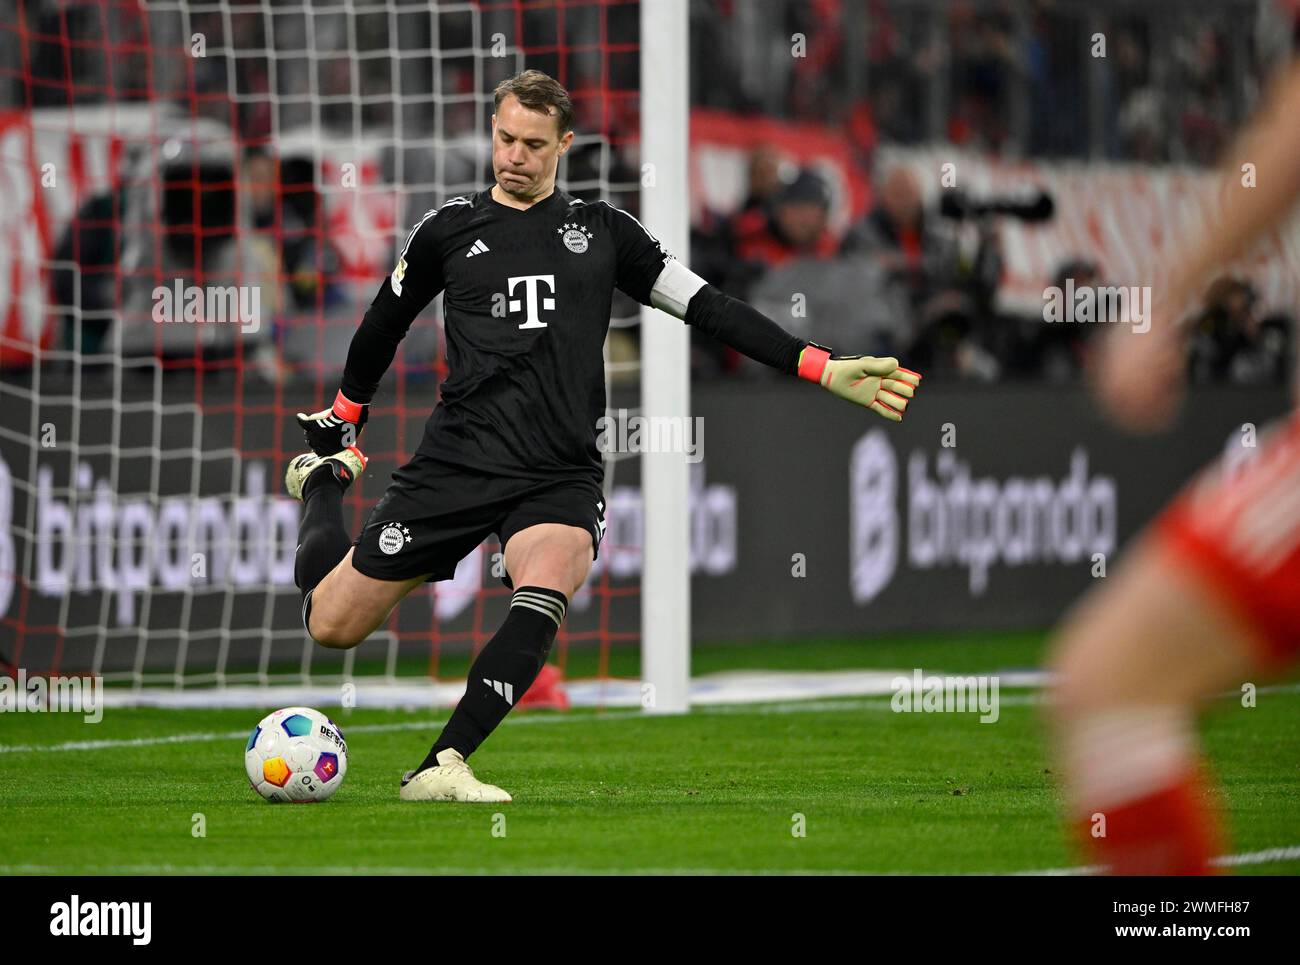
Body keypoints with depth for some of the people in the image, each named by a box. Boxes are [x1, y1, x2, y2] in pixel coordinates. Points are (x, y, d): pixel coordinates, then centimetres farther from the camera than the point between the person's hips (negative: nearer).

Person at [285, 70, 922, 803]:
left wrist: (826, 370, 0)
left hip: (560, 477, 0)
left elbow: (708, 307, 7)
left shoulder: (601, 231, 10)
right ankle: (326, 481, 35)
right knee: (332, 624, 1)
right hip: (457, 461, 0)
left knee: (544, 596, -33)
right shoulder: (450, 229, 8)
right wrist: (338, 426, 30)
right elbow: (381, 329, 23)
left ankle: (439, 769, -34)